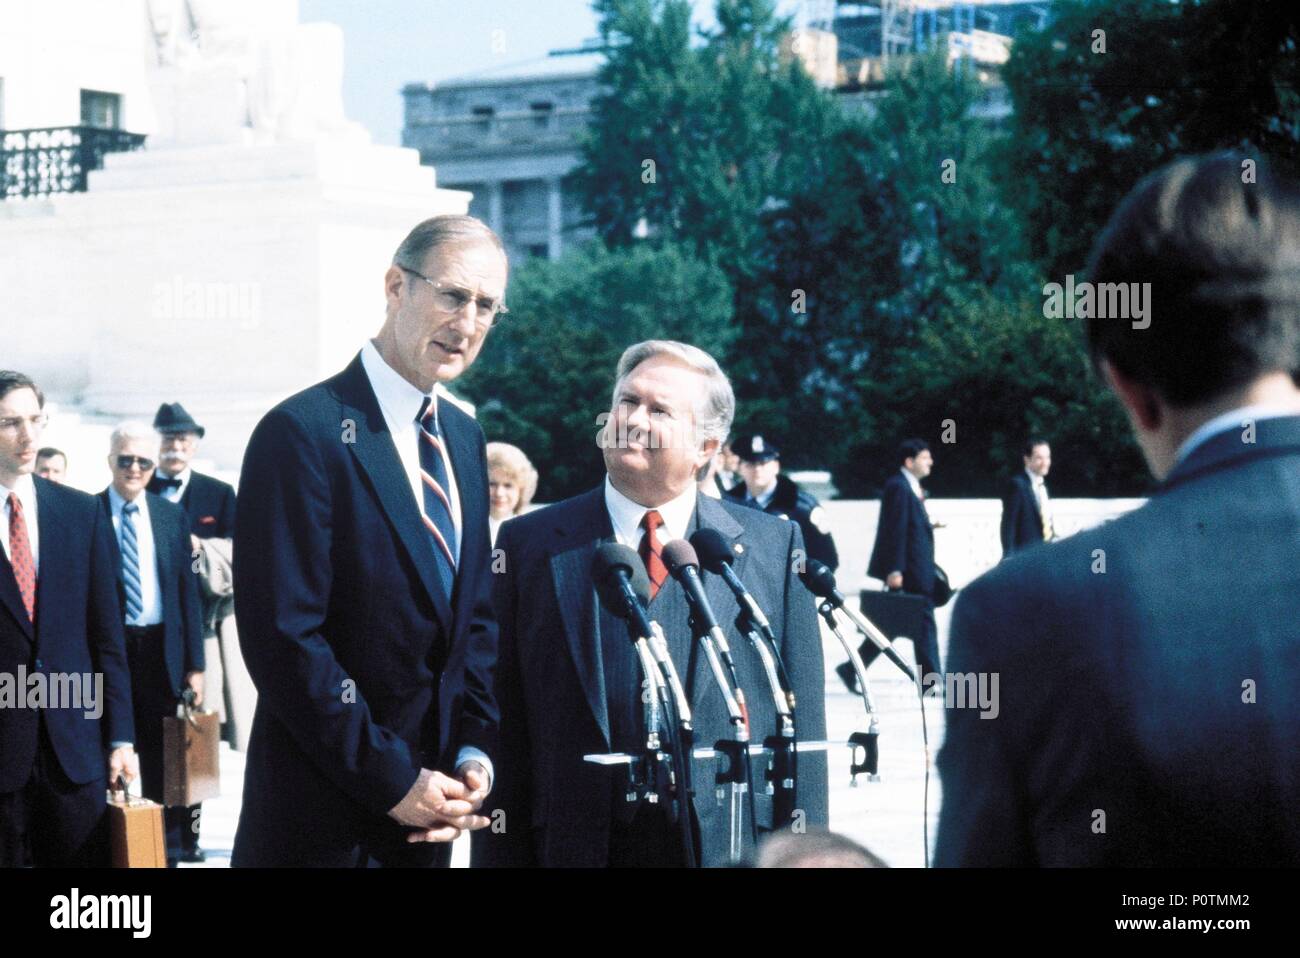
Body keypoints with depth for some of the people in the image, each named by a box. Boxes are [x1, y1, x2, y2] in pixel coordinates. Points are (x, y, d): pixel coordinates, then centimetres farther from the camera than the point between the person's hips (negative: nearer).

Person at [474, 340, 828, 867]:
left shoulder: (776, 546, 4)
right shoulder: (530, 543, 3)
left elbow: (801, 724, 4)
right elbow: (504, 728, 2)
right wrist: (500, 856, -3)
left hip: (733, 844, 0)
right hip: (577, 844, 0)